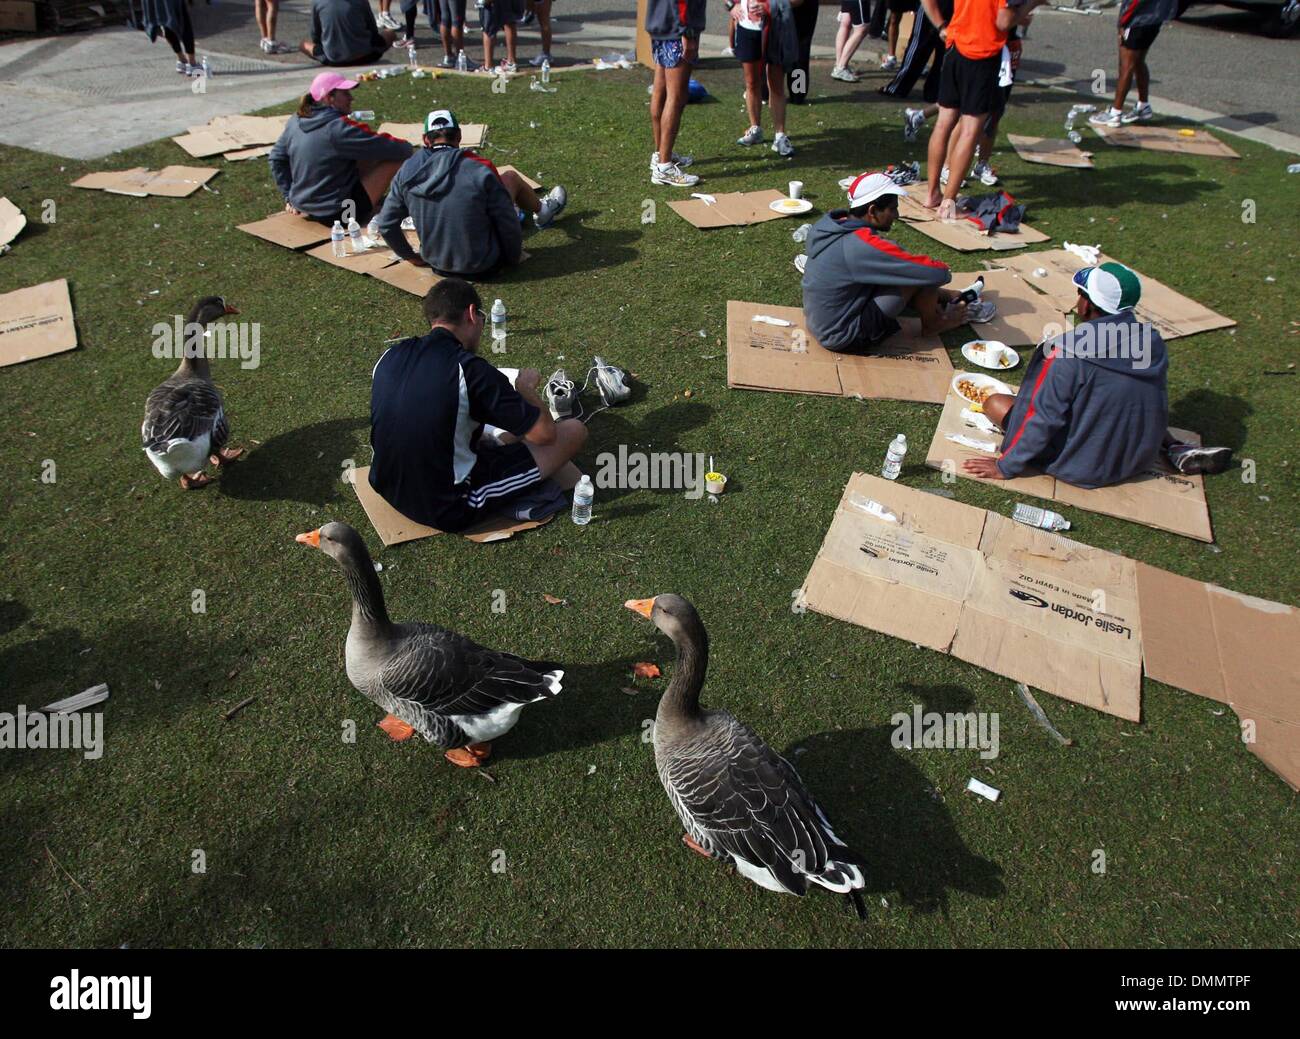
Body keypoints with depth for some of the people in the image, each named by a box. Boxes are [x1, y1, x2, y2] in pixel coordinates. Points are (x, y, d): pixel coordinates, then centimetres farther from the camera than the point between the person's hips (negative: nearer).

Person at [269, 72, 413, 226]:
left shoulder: (295, 121, 3)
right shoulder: (339, 128, -20)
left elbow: (277, 158, 14)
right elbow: (388, 148, -16)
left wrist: (289, 196, 21)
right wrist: (408, 149, 4)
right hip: (338, 215, -8)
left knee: (372, 156, 20)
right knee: (393, 158, -4)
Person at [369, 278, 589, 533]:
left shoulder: (390, 356, -1)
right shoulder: (471, 369, -21)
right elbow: (545, 433, -13)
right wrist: (526, 387, 6)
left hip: (388, 490, 7)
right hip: (449, 510, -7)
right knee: (574, 430, 2)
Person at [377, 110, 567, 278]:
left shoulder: (407, 172, -11)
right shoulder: (480, 171, -23)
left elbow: (386, 225, -6)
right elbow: (508, 224, -16)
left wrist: (411, 257, 10)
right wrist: (514, 257, 3)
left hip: (437, 264, 4)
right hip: (483, 266, -4)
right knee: (510, 177, 14)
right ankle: (542, 212, 44)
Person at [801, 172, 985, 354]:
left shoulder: (835, 225, 1)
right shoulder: (864, 245, -26)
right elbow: (935, 274, -21)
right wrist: (944, 270, 3)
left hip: (822, 326, 9)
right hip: (846, 338, -9)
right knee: (921, 274, -10)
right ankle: (932, 324, 17)